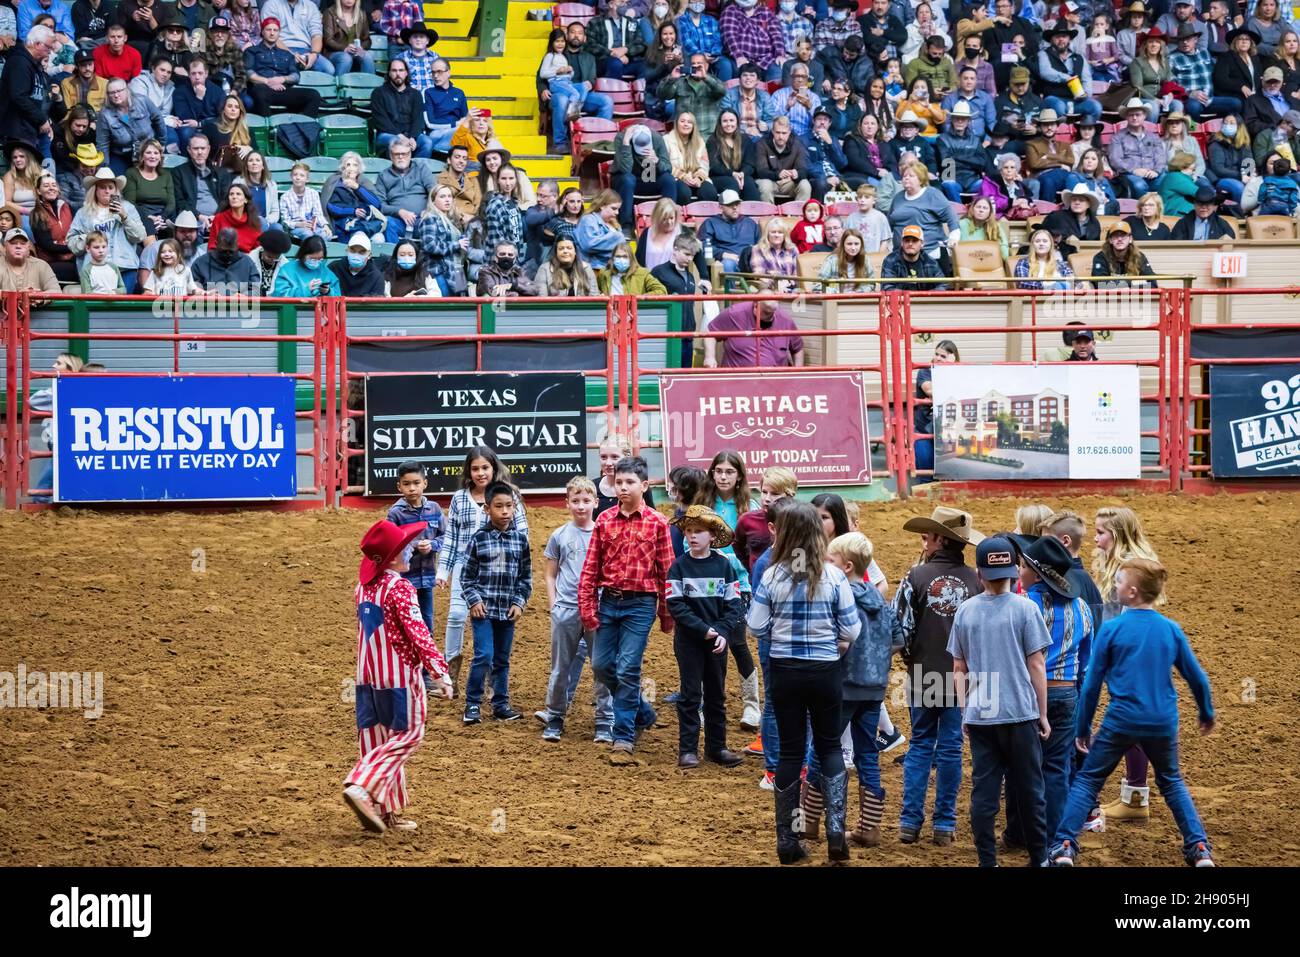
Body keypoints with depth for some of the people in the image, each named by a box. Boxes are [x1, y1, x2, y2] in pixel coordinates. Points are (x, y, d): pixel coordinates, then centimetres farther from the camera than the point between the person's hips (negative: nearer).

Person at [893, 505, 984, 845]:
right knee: (950, 747, 8)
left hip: (923, 675, 0)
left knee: (920, 746, 12)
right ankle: (944, 824, 10)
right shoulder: (975, 580, -6)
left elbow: (901, 626, -8)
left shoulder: (917, 577, -11)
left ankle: (910, 821, 9)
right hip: (962, 676, 0)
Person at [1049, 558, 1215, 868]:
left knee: (1087, 780, 9)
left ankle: (1064, 845, -2)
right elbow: (1197, 678, 8)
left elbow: (1092, 684, -3)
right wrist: (1207, 715, 26)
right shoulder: (1171, 630, 0)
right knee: (1172, 783, 22)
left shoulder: (1111, 630, -7)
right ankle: (1199, 847, 13)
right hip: (1163, 723, 3)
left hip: (1121, 722, -3)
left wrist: (1083, 728, 7)